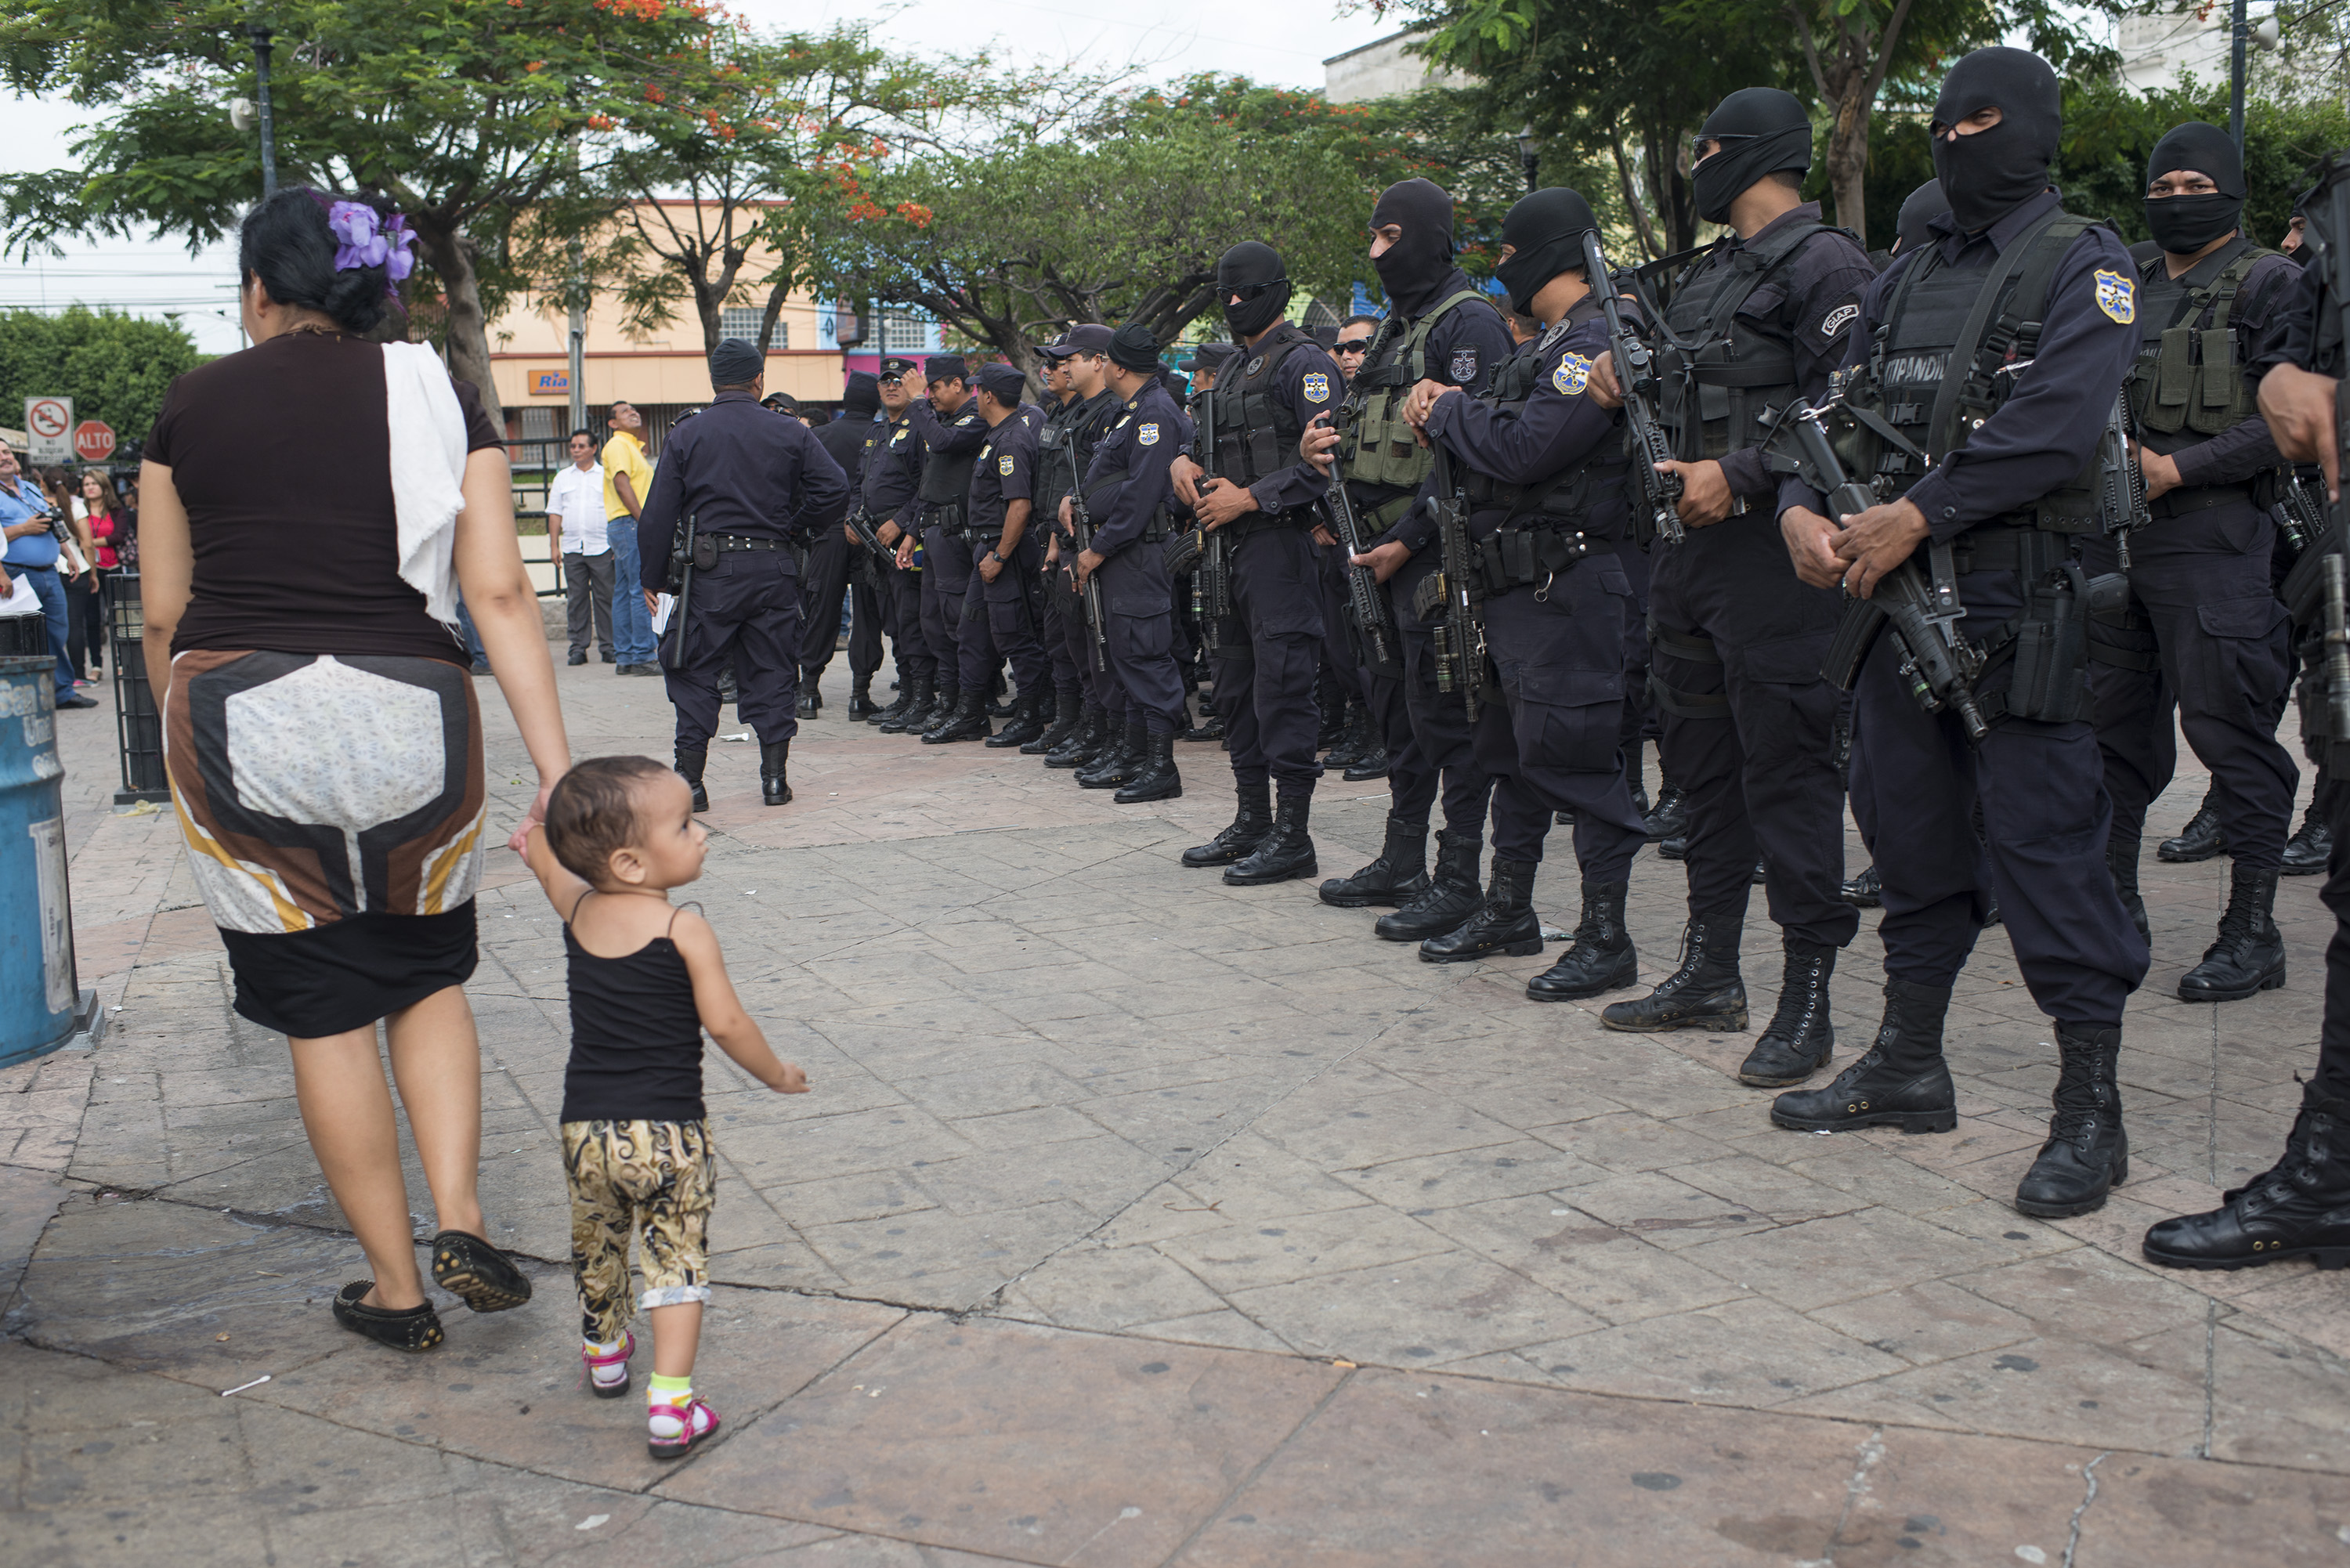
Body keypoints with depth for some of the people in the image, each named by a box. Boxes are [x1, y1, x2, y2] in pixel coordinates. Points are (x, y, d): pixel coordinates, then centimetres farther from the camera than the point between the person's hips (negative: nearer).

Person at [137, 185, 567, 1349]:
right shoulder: (437, 399, 5)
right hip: (407, 716, 1)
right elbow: (499, 593, -4)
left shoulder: (194, 403, 6)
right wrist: (557, 766, -6)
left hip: (235, 716, 0)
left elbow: (162, 613, 7)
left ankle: (395, 1286, 19)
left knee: (322, 1011, 9)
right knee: (427, 973, 22)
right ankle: (459, 1220, 5)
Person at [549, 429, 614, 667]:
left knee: (605, 598, -2)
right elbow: (555, 513, 14)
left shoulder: (606, 476, 7)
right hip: (572, 548, 2)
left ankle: (608, 646, 5)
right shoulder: (563, 478, 15)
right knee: (576, 599, 2)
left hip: (601, 547, -2)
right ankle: (578, 647, 6)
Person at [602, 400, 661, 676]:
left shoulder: (632, 446, 24)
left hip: (629, 526, 10)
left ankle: (625, 658, 10)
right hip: (629, 524, -10)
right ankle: (642, 657, -14)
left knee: (625, 592, 9)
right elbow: (621, 483, -18)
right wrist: (643, 519, -24)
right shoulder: (618, 445, -7)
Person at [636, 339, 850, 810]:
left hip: (710, 573, -1)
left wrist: (653, 580, 6)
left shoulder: (687, 435, 1)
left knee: (694, 675, 6)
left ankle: (689, 781, 3)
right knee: (771, 675, 9)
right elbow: (835, 489, -6)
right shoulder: (790, 434, 3)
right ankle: (774, 778, 9)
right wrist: (798, 528, 9)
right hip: (773, 570, 1)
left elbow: (658, 515, -1)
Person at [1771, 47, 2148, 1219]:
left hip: (2018, 606, -7)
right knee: (1911, 838, 13)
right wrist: (1802, 509, -7)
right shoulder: (1903, 278, 18)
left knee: (2044, 848, -6)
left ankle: (2091, 1111, 3)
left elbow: (2054, 423, -17)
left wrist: (1919, 514, -22)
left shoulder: (2083, 264, -2)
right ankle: (1907, 1068, 26)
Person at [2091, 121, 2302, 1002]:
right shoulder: (2126, 291, 19)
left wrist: (2176, 468, -16)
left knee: (2230, 733, -5)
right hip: (2111, 535, 7)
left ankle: (2252, 932, 3)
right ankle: (2115, 906, 22)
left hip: (2215, 541, -7)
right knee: (2111, 729, 11)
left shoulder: (2269, 285, -1)